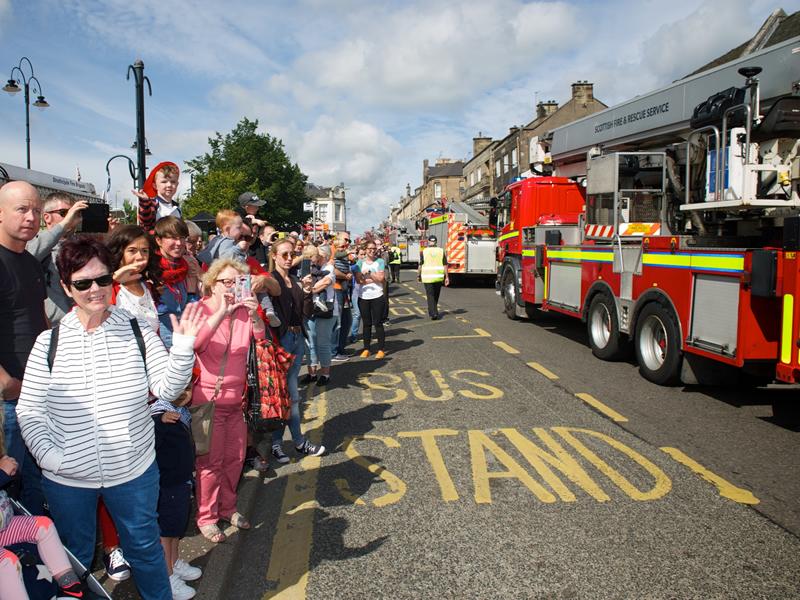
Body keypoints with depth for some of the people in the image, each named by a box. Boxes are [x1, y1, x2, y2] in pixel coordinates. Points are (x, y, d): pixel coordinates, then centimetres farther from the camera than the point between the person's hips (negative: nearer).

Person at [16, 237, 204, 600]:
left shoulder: (137, 332, -8)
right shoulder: (49, 342, -7)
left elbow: (167, 388, -11)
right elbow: (28, 409, -1)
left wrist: (183, 348, -27)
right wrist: (47, 455, -14)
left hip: (134, 473, 0)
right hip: (67, 479, 1)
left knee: (144, 547, 18)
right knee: (74, 558, 22)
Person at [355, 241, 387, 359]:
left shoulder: (380, 262, 3)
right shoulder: (360, 263, 6)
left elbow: (381, 278, -8)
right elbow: (358, 279, -6)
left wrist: (368, 273, -7)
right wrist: (375, 278, -10)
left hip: (377, 297, -2)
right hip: (363, 297, 2)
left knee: (378, 323, 0)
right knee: (366, 324, 8)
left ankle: (381, 349, 7)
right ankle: (366, 349, 16)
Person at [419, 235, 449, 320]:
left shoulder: (423, 251, -4)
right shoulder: (441, 251, 2)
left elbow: (421, 265, -2)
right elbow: (445, 265, -1)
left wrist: (419, 275, 11)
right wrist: (446, 277, 3)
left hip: (428, 277, -3)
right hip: (439, 277, 3)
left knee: (430, 296, 1)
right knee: (436, 295, 18)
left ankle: (433, 313, -12)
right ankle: (431, 311, 34)